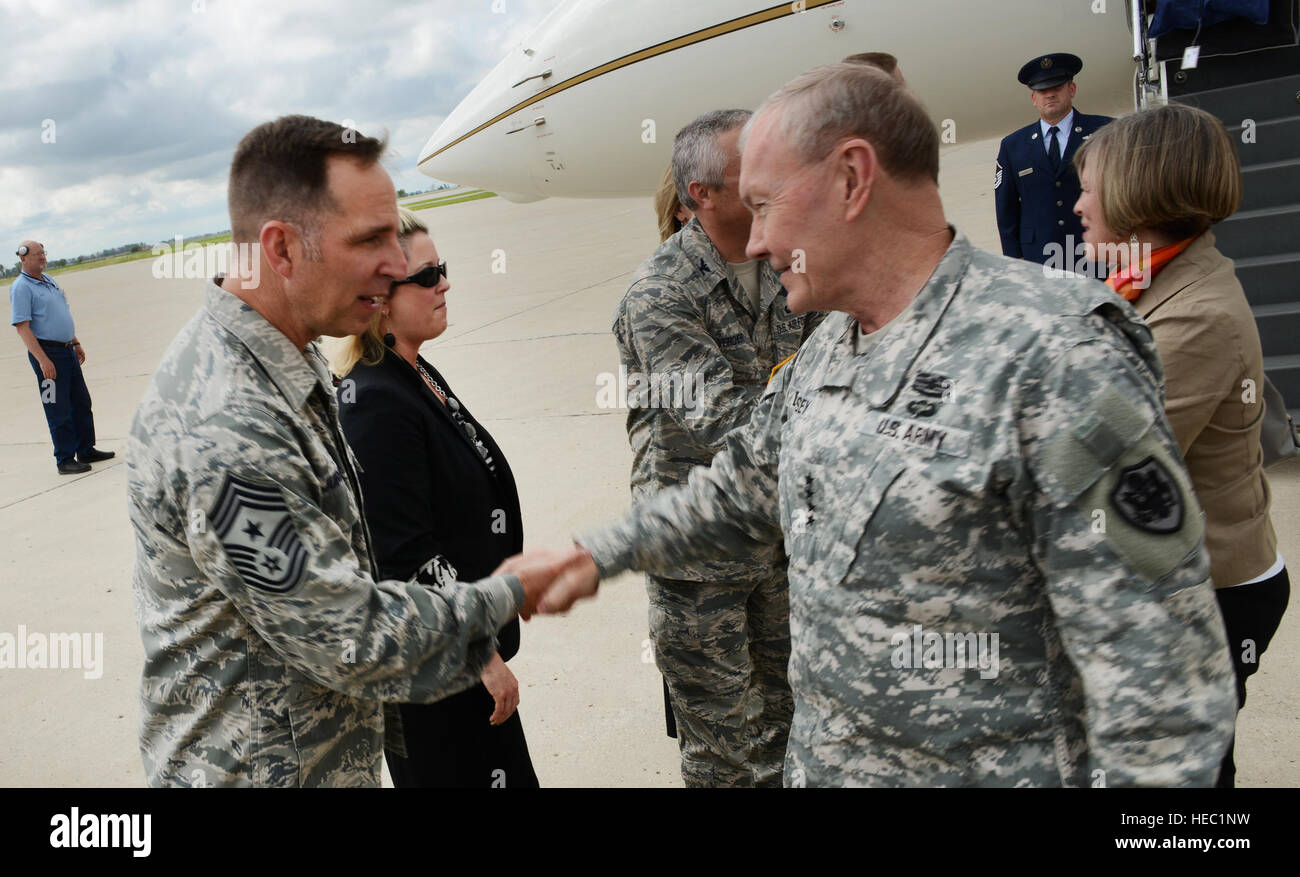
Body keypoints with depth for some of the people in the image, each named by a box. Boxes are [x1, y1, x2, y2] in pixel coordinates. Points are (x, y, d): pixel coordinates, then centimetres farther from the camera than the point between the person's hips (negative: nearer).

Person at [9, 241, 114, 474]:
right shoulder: (20, 287, -12)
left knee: (82, 402, 13)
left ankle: (86, 450, 23)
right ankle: (65, 460, 3)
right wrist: (42, 359, -23)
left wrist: (76, 343, 22)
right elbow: (22, 326, -18)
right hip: (46, 352, -8)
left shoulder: (48, 280, 15)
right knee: (58, 410, -4)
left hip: (67, 350, 8)